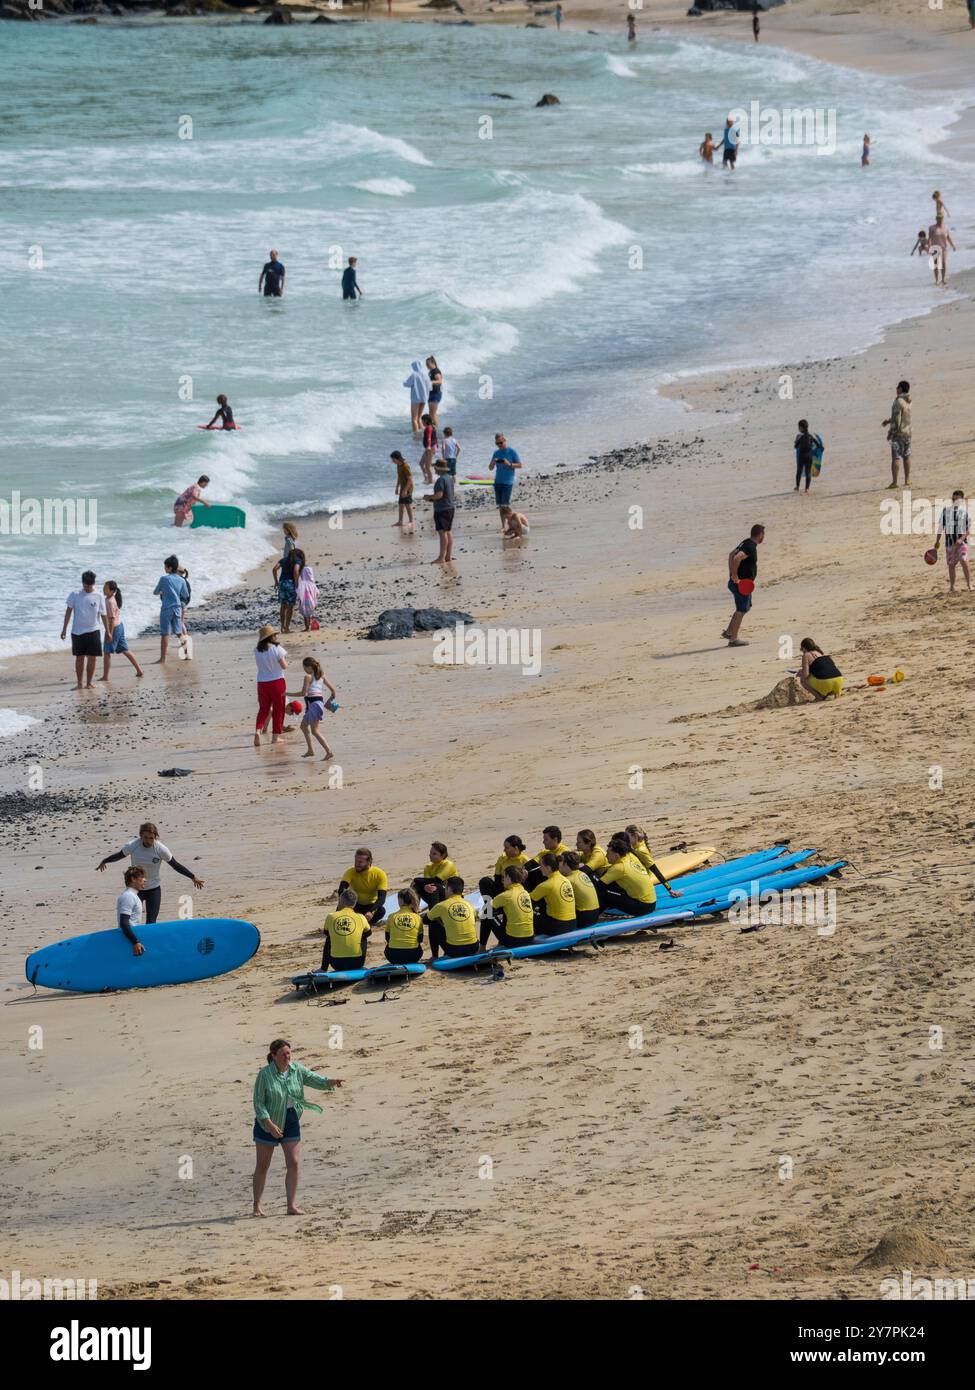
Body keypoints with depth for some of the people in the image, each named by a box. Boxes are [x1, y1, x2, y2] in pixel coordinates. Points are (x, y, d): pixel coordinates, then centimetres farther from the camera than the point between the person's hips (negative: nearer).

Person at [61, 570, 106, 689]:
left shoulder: (99, 597, 0)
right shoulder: (75, 594, -1)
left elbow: (103, 615, 5)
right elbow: (68, 611, 4)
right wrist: (64, 629, 2)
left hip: (93, 631, 0)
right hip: (77, 631, 0)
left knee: (92, 658, 0)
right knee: (79, 658, 4)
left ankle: (89, 683, 11)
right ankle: (79, 683, 13)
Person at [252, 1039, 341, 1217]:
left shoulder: (297, 1070, -4)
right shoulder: (264, 1074, -16)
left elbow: (315, 1080, -9)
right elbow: (258, 1103, -16)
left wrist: (330, 1082, -33)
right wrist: (270, 1125, -26)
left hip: (291, 1122, 3)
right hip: (268, 1122, -3)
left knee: (293, 1163, -4)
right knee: (262, 1166, 6)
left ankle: (291, 1206, 1)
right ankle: (257, 1205, 18)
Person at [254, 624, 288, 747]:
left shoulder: (257, 650, -2)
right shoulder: (277, 649, -14)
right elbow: (284, 666, -12)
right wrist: (285, 659, 8)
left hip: (262, 682, 4)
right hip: (277, 681, -4)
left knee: (263, 709, 13)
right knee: (278, 709, 9)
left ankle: (258, 730, -10)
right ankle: (275, 736, 12)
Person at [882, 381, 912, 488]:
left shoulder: (898, 402, -18)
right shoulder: (908, 402, 8)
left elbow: (897, 420, -21)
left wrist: (890, 432, -13)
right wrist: (888, 420, 24)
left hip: (898, 432, -8)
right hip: (907, 432, 8)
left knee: (896, 457, -6)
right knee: (906, 457, 13)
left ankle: (894, 482, -7)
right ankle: (907, 481, 17)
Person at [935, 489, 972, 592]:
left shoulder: (965, 512, -2)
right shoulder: (945, 510, 4)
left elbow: (968, 529, -3)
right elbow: (941, 526, 11)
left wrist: (961, 539, -17)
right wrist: (937, 540, 10)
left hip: (961, 542, -3)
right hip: (949, 541, 3)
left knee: (964, 561, -19)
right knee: (951, 565, 7)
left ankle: (969, 585, -15)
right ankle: (951, 587, 18)